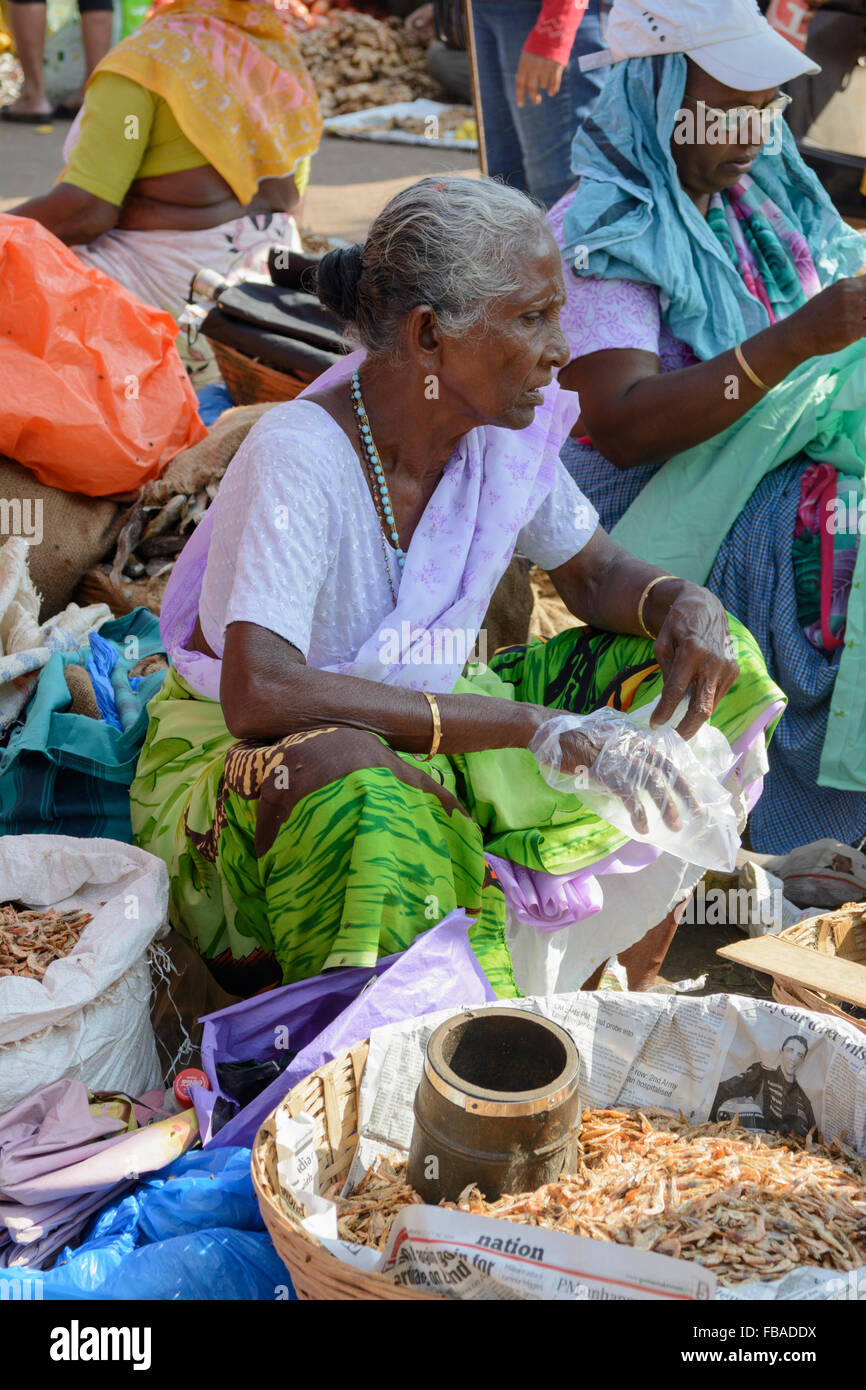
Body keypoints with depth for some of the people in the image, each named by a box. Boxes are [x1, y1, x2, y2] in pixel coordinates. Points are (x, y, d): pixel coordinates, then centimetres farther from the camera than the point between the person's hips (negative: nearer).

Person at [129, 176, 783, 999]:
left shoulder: (506, 429, -9)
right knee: (342, 772, -42)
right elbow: (258, 694, -39)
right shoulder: (300, 459, -28)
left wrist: (685, 606, -18)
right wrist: (532, 723, -39)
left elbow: (598, 574, 7)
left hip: (426, 730, 7)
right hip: (249, 762, -7)